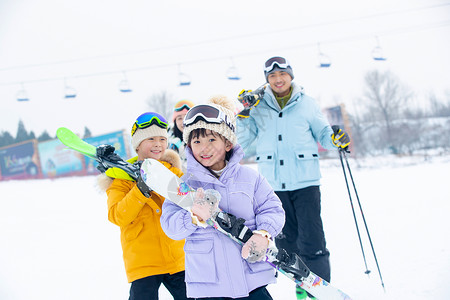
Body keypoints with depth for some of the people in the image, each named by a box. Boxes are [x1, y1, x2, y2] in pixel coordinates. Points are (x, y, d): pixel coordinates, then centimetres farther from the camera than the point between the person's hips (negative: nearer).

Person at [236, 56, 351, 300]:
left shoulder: (306, 104, 5)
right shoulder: (258, 107, 8)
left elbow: (322, 133, 13)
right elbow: (240, 140, 8)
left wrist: (336, 139, -9)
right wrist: (243, 113, -6)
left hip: (305, 181, -2)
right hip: (273, 185, 2)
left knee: (311, 240, -8)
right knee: (286, 240, 9)